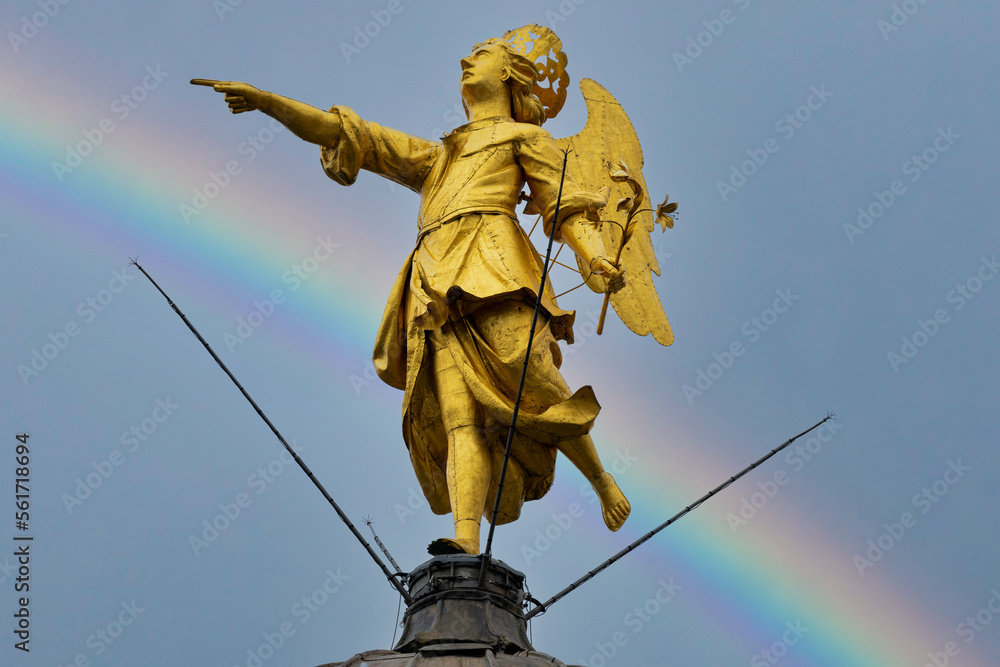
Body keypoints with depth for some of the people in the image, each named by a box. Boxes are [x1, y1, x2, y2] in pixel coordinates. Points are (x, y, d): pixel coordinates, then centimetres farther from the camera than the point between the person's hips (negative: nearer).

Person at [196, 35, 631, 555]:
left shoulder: (525, 136, 24)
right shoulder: (436, 157, 37)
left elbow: (568, 210, 12)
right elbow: (349, 135, 33)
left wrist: (599, 259, -10)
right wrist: (268, 101, 24)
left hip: (492, 274, -3)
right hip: (440, 293, 4)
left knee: (534, 394, -18)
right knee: (461, 417, -17)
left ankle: (603, 483, 6)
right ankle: (466, 543, -34)